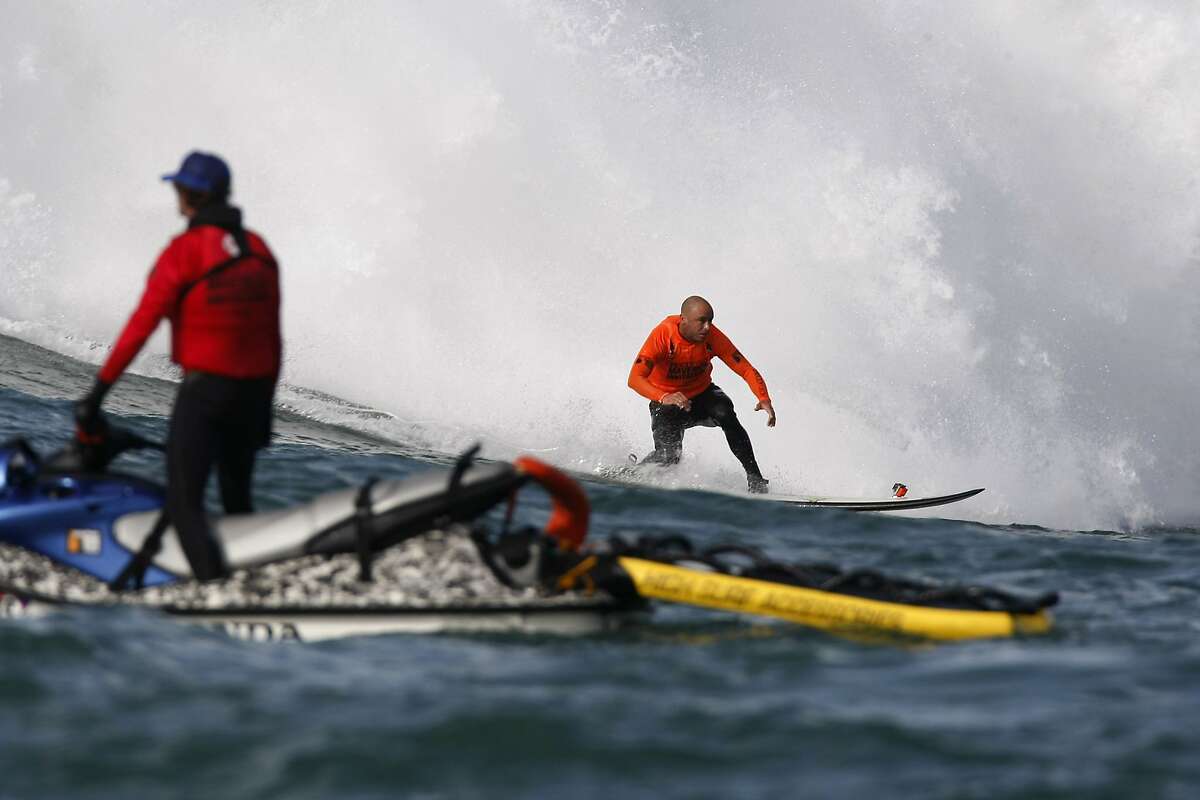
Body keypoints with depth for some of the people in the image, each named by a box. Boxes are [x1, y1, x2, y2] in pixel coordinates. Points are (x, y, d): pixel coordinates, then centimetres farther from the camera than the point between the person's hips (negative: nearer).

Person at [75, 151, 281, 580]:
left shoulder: (184, 250, -11)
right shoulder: (259, 250, 7)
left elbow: (142, 324, -15)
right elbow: (273, 335, 10)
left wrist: (98, 391, -14)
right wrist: (266, 403, 18)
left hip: (203, 388, -6)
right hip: (253, 389, 6)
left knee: (184, 504, -7)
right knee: (237, 500, 21)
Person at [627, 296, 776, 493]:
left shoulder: (713, 337, -20)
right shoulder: (663, 335, -29)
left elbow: (746, 370, -20)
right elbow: (635, 379, -35)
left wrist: (764, 399, -39)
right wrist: (664, 398, -53)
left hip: (702, 394, 2)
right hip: (666, 400, -2)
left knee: (725, 414, -30)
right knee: (669, 456, -22)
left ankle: (755, 479, -23)